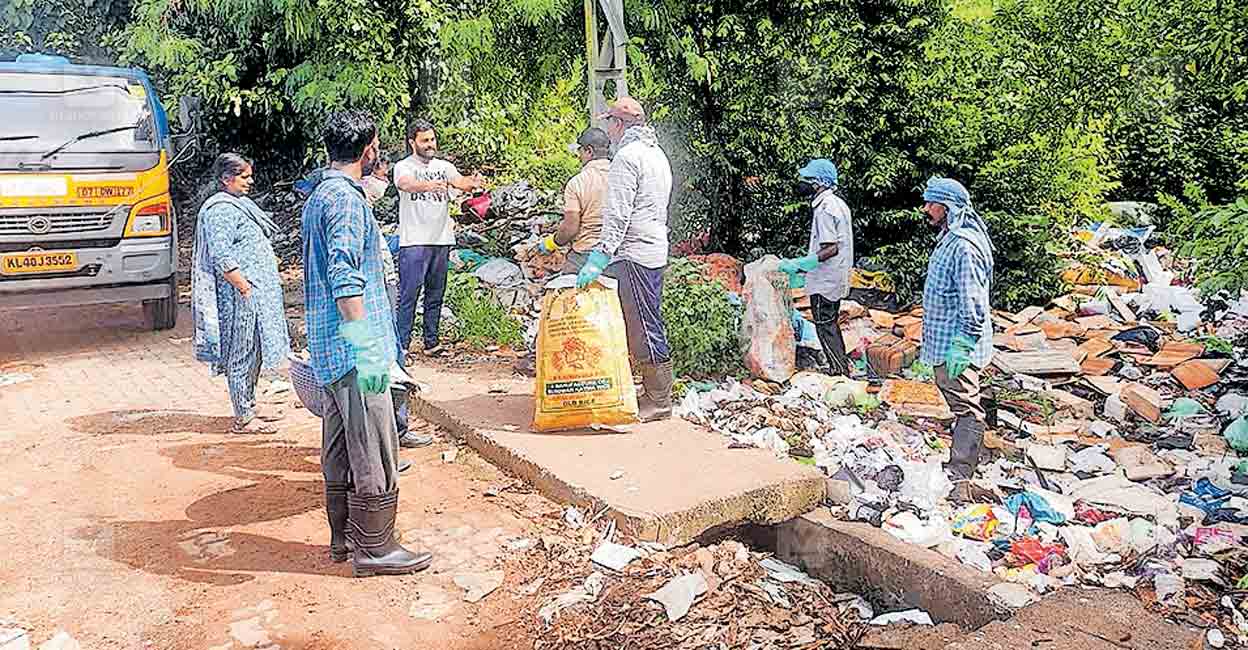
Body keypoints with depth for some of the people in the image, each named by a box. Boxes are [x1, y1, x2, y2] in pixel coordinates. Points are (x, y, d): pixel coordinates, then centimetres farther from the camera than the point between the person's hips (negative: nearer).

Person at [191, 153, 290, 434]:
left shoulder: (239, 204, 17)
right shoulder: (220, 210, -15)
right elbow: (222, 259, -22)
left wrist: (263, 291, 20)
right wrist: (246, 289, -21)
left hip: (257, 293, 10)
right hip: (239, 295, -10)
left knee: (254, 354, 16)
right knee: (243, 355, -3)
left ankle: (249, 408, 26)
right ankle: (243, 419, 4)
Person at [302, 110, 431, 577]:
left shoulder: (318, 195, 17)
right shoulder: (346, 198, -15)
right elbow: (345, 280, -23)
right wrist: (367, 346, -24)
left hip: (329, 347, 10)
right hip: (352, 347, -10)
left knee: (340, 446, 16)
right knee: (373, 451, -3)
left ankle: (344, 537, 26)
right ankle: (373, 549, 6)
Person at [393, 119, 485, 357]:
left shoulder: (444, 166, 12)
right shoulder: (403, 166, -1)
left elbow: (461, 182, -5)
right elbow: (406, 184, -23)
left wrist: (473, 183, -30)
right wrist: (428, 186, -44)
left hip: (442, 240, 5)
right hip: (413, 242, -5)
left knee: (436, 295, 11)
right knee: (408, 295, -5)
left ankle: (431, 343, 19)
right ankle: (401, 344, 0)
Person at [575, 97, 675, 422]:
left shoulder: (627, 155, -12)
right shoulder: (657, 153, 19)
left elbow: (618, 215, -20)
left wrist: (599, 257, -24)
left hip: (633, 255, -10)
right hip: (655, 251, 10)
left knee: (643, 327, -6)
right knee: (649, 324, 13)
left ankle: (659, 401, -1)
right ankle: (656, 393, 20)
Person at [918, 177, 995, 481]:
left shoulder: (964, 247, -23)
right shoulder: (949, 239, 11)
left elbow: (973, 305, -25)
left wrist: (961, 347, -25)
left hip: (956, 343, -11)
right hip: (943, 341, 11)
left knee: (965, 405, -1)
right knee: (958, 402, 20)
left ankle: (961, 471, 5)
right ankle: (963, 456, 34)